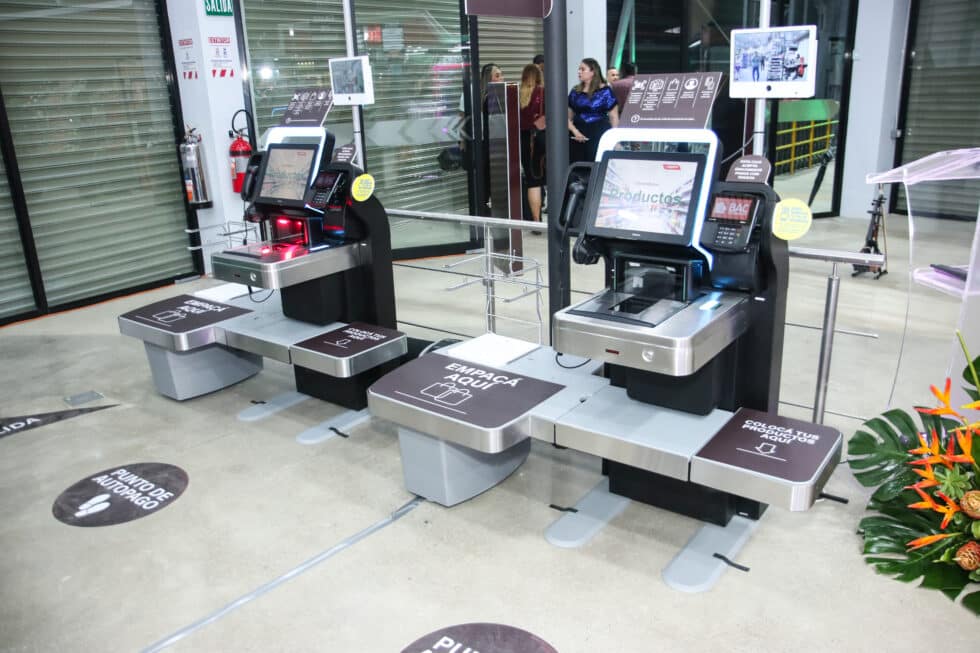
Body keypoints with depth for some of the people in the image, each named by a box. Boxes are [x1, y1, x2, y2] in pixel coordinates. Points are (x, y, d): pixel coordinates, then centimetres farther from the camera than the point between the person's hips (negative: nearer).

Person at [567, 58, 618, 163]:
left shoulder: (605, 91, 1)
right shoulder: (575, 92, 12)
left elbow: (614, 117, 2)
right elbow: (568, 117, 12)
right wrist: (575, 131, -6)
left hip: (599, 135, -3)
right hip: (579, 137, 4)